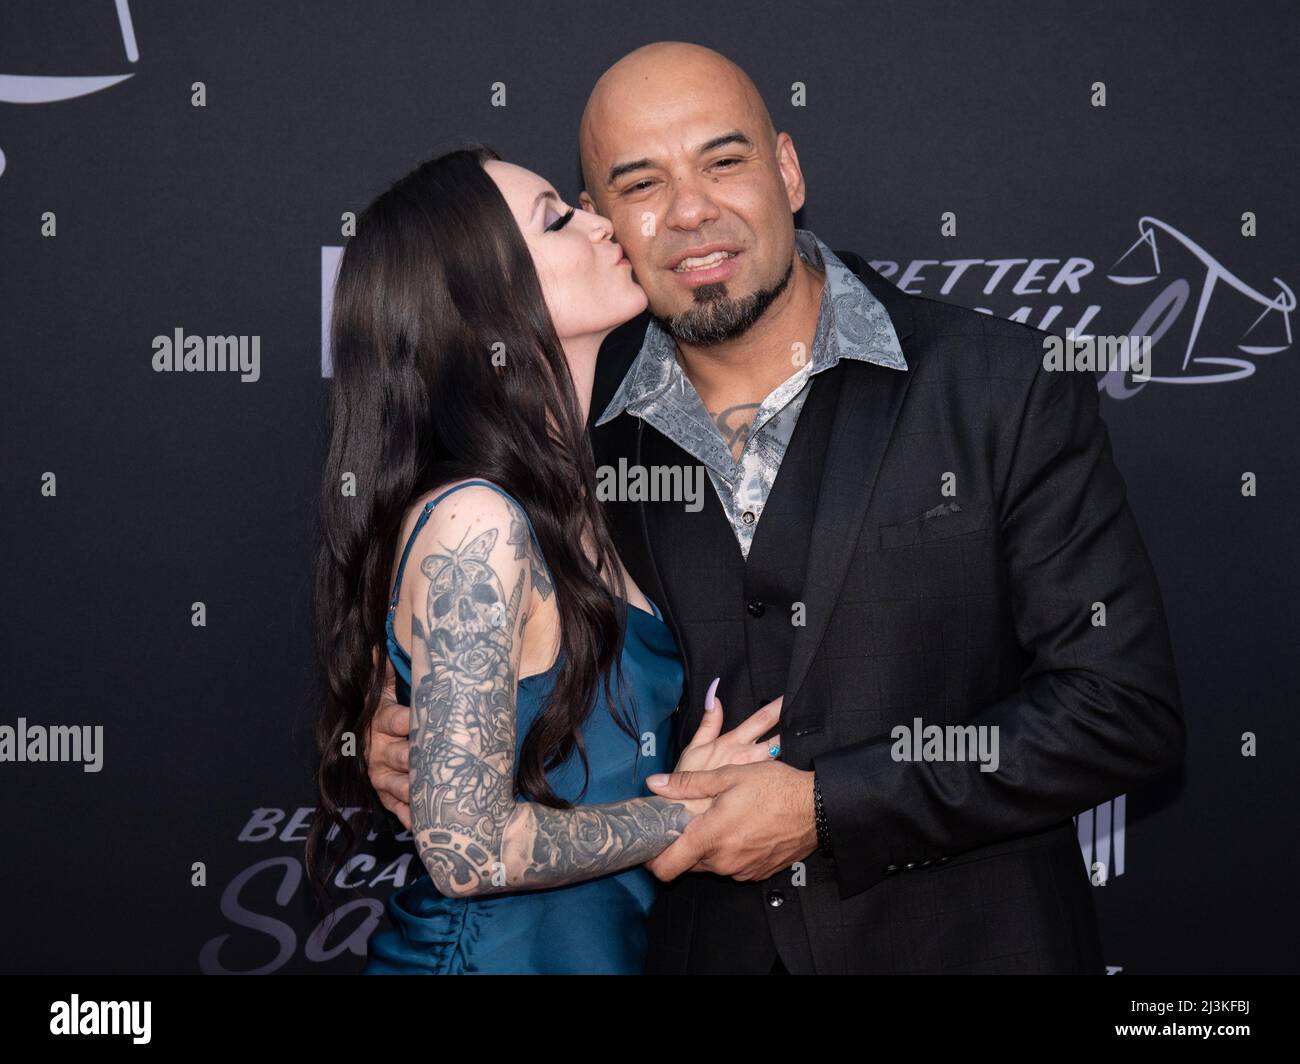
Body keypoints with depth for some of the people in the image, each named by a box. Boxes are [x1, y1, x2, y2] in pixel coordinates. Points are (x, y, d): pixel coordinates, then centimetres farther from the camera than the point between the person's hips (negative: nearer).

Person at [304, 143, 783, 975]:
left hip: (597, 945, 8)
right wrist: (689, 811, -15)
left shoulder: (563, 506, 5)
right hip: (502, 949, -8)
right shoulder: (475, 523, -21)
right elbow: (469, 848, -24)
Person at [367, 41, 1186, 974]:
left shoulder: (1006, 385, -12)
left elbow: (1128, 706, -14)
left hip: (962, 942, -3)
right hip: (696, 942, 3)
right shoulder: (578, 431, -2)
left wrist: (826, 807, -18)